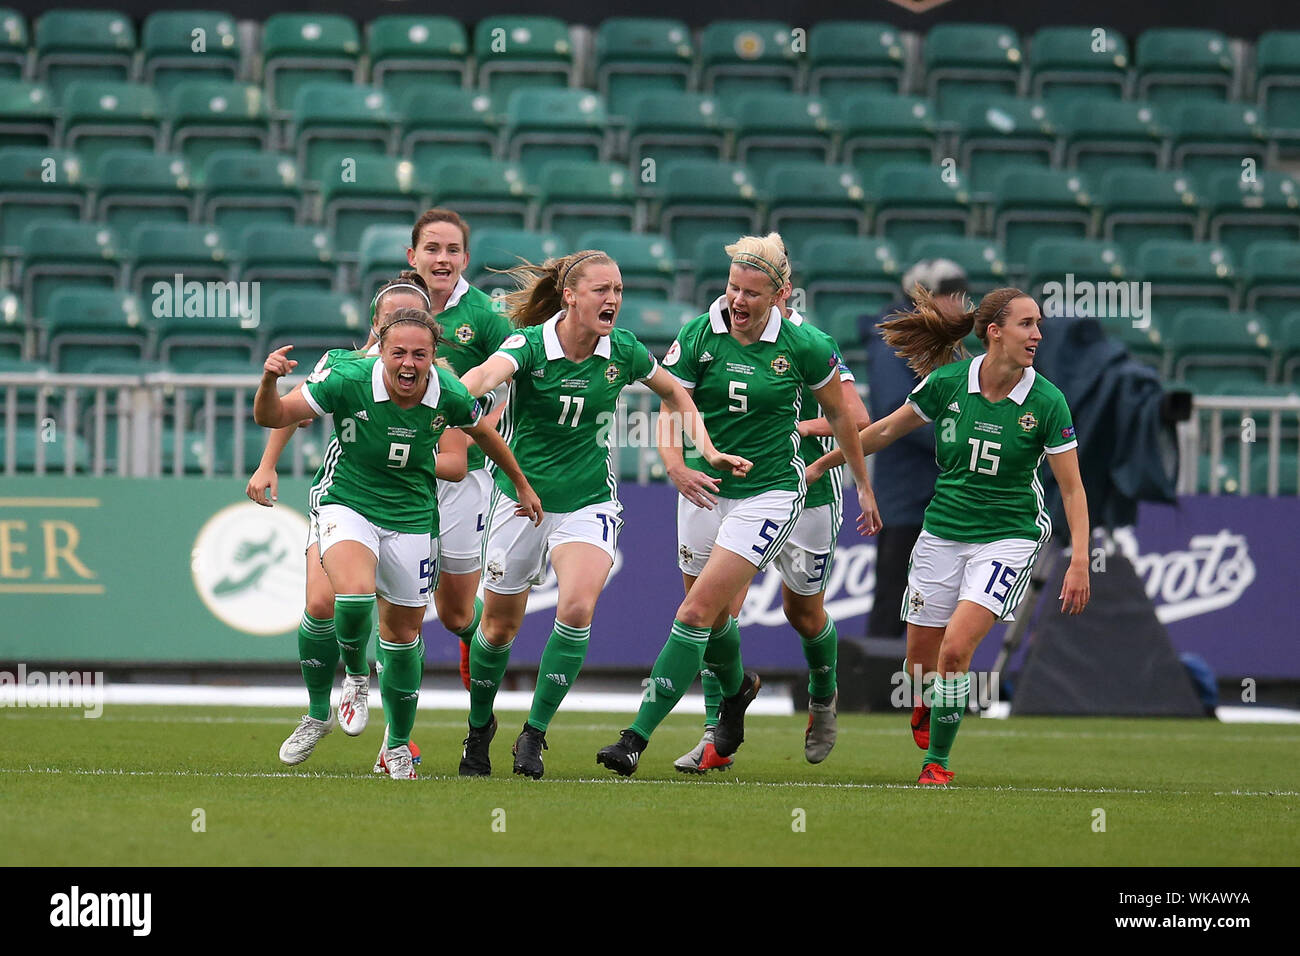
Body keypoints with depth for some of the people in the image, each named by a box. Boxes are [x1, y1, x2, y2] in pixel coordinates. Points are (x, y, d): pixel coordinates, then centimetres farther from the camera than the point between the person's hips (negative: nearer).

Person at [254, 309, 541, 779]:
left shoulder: (449, 396, -14)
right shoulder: (348, 381, -21)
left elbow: (483, 432, 10)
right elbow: (271, 417, -15)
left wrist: (522, 485, 21)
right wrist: (270, 380, -38)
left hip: (411, 516, 3)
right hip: (347, 505, -3)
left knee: (403, 631, 10)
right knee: (355, 595, -30)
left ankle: (398, 744, 31)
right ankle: (354, 671, 3)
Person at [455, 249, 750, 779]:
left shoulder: (623, 352, -5)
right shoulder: (530, 346, -16)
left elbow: (675, 394, 15)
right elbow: (488, 373, -40)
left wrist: (707, 450, 5)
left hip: (589, 502, 1)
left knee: (577, 607, -24)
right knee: (500, 626, 9)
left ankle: (534, 733, -11)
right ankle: (479, 727, 36)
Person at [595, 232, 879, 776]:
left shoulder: (802, 347, -8)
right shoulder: (697, 336, -5)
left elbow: (839, 414, 6)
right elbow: (670, 411, -9)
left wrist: (863, 485, 14)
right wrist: (675, 465, -29)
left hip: (770, 491, -4)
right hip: (705, 487, 4)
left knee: (699, 609, -15)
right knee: (712, 618, 15)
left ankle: (638, 739, -17)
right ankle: (736, 688, 51)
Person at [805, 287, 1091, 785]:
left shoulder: (1047, 403, -12)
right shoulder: (947, 383, -8)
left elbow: (1072, 488, -7)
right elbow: (884, 431, 8)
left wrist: (1079, 563, -17)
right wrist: (819, 465, 14)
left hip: (1007, 535, -3)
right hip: (943, 532, 3)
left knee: (955, 649, -19)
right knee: (919, 658, 6)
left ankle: (937, 761, -1)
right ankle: (932, 711, 42)